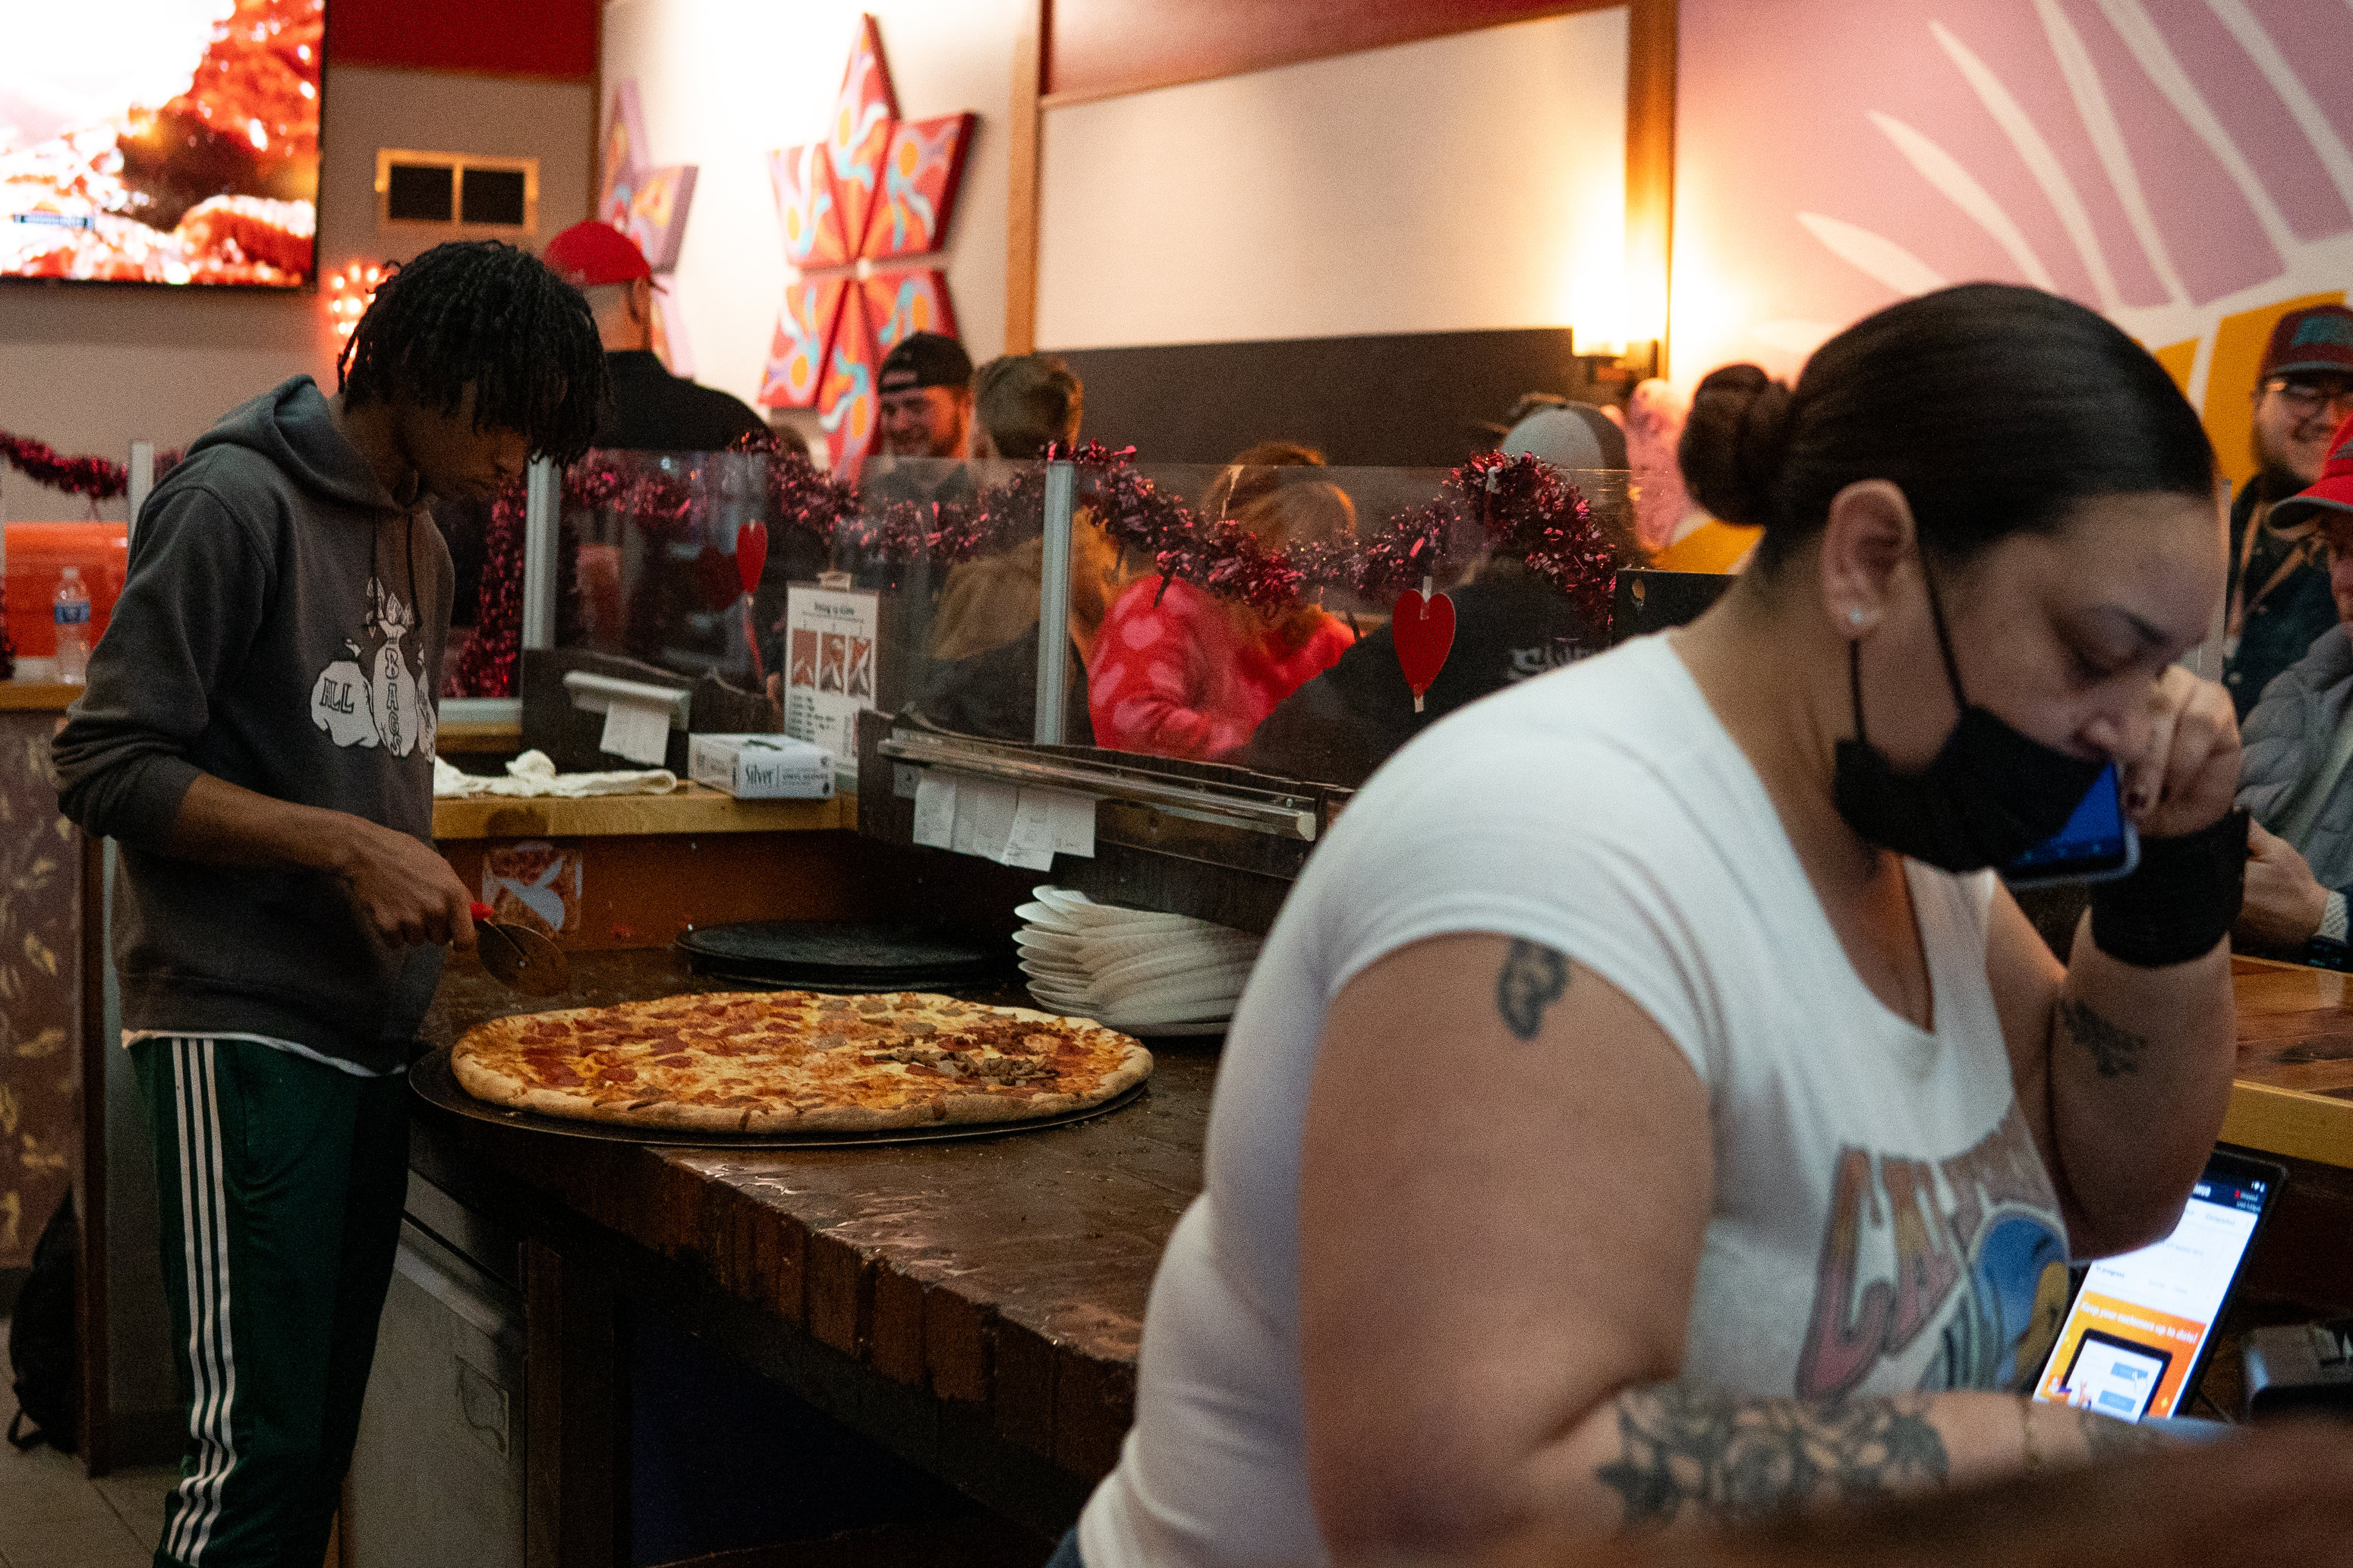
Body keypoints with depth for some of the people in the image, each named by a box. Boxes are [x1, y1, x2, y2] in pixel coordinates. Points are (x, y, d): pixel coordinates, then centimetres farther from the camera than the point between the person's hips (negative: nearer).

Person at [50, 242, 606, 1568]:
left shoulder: (424, 546, 17)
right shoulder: (237, 501, -8)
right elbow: (107, 767, -12)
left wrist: (427, 891, 9)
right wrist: (346, 847, -18)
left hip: (369, 1035, 8)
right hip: (243, 1032, -8)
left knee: (322, 1439, 9)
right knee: (257, 1444, -9)